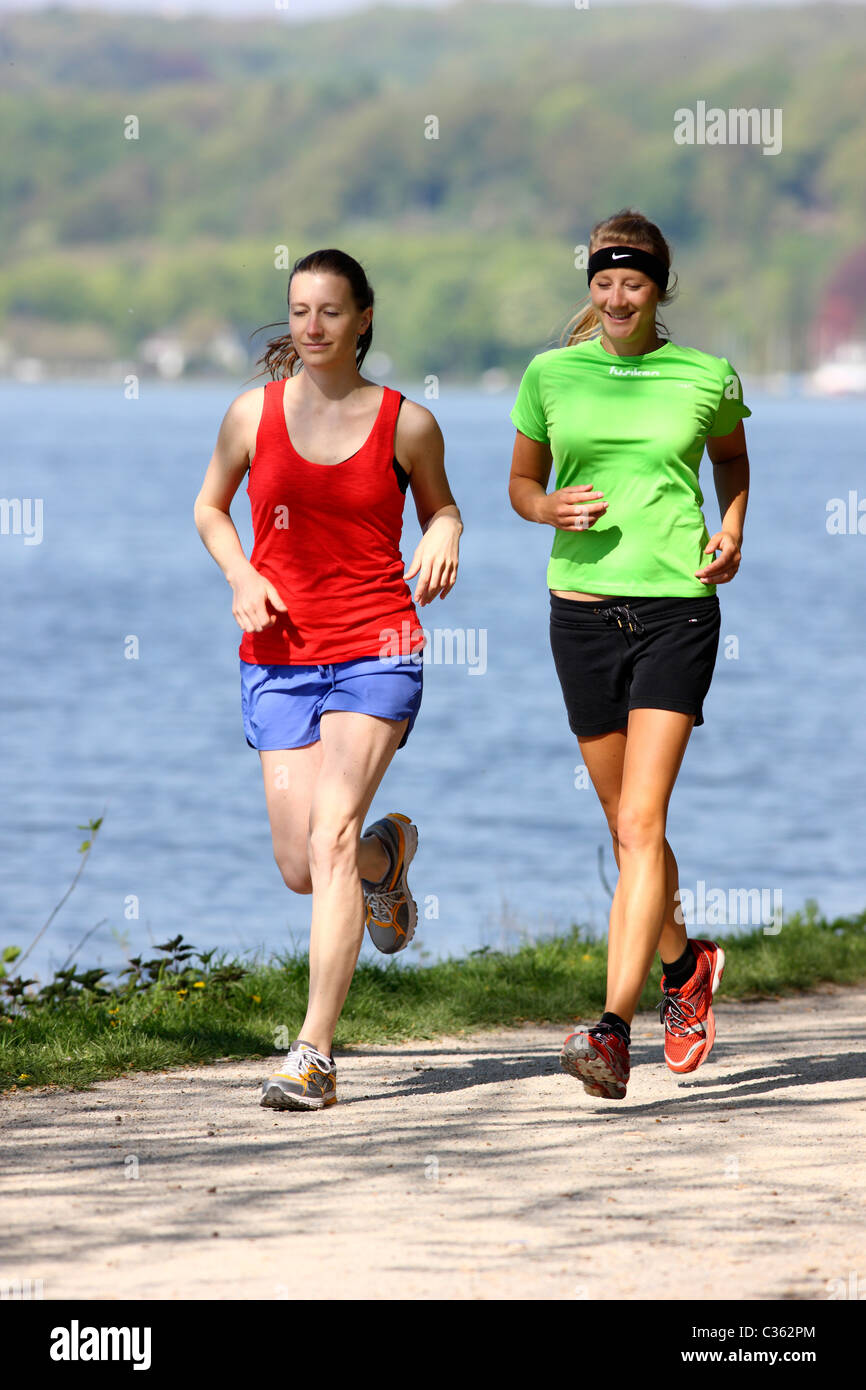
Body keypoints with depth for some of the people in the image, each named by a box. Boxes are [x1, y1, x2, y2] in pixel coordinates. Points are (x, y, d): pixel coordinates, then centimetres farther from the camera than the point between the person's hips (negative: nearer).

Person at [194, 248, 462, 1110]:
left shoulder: (406, 423, 0)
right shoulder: (254, 414, 2)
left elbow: (440, 504, 18)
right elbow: (210, 506, 16)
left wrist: (442, 541, -6)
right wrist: (240, 577, -2)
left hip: (374, 652, -2)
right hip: (279, 657, 2)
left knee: (333, 835, -19)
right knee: (301, 870, 0)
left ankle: (314, 1052, -19)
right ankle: (389, 851, 40)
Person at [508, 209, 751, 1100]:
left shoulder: (706, 379, 2)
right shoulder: (552, 375, 4)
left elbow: (732, 459, 21)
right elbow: (521, 483, 15)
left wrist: (732, 533, 4)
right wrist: (551, 509, -7)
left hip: (677, 605, -3)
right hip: (584, 608, 3)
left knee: (640, 822, -14)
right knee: (627, 827, 12)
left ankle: (614, 1030, -21)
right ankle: (684, 962, 41)